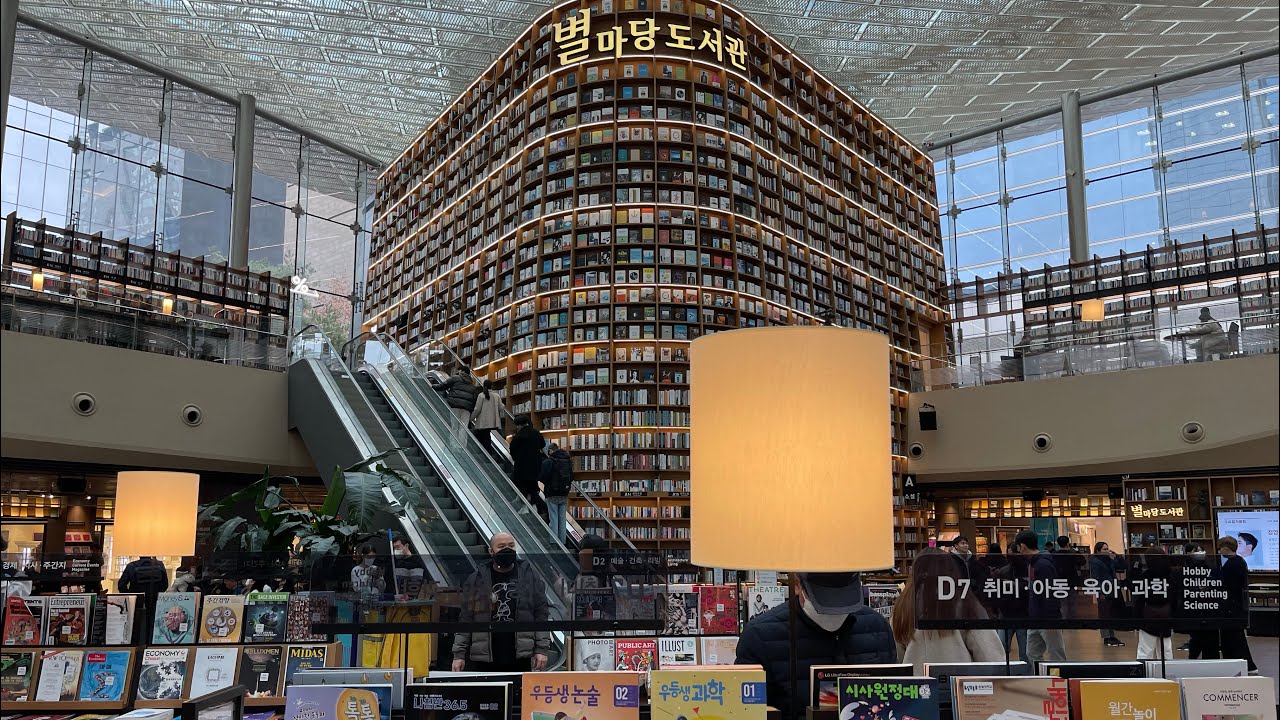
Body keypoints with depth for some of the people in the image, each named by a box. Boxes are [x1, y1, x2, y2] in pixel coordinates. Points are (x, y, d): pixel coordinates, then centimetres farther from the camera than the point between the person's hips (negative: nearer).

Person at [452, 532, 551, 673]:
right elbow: (465, 619, 6)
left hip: (521, 658, 0)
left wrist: (542, 649, -2)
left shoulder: (530, 575, 6)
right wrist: (459, 654, 0)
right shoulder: (476, 580, 5)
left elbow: (542, 613, 5)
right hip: (484, 660, 0)